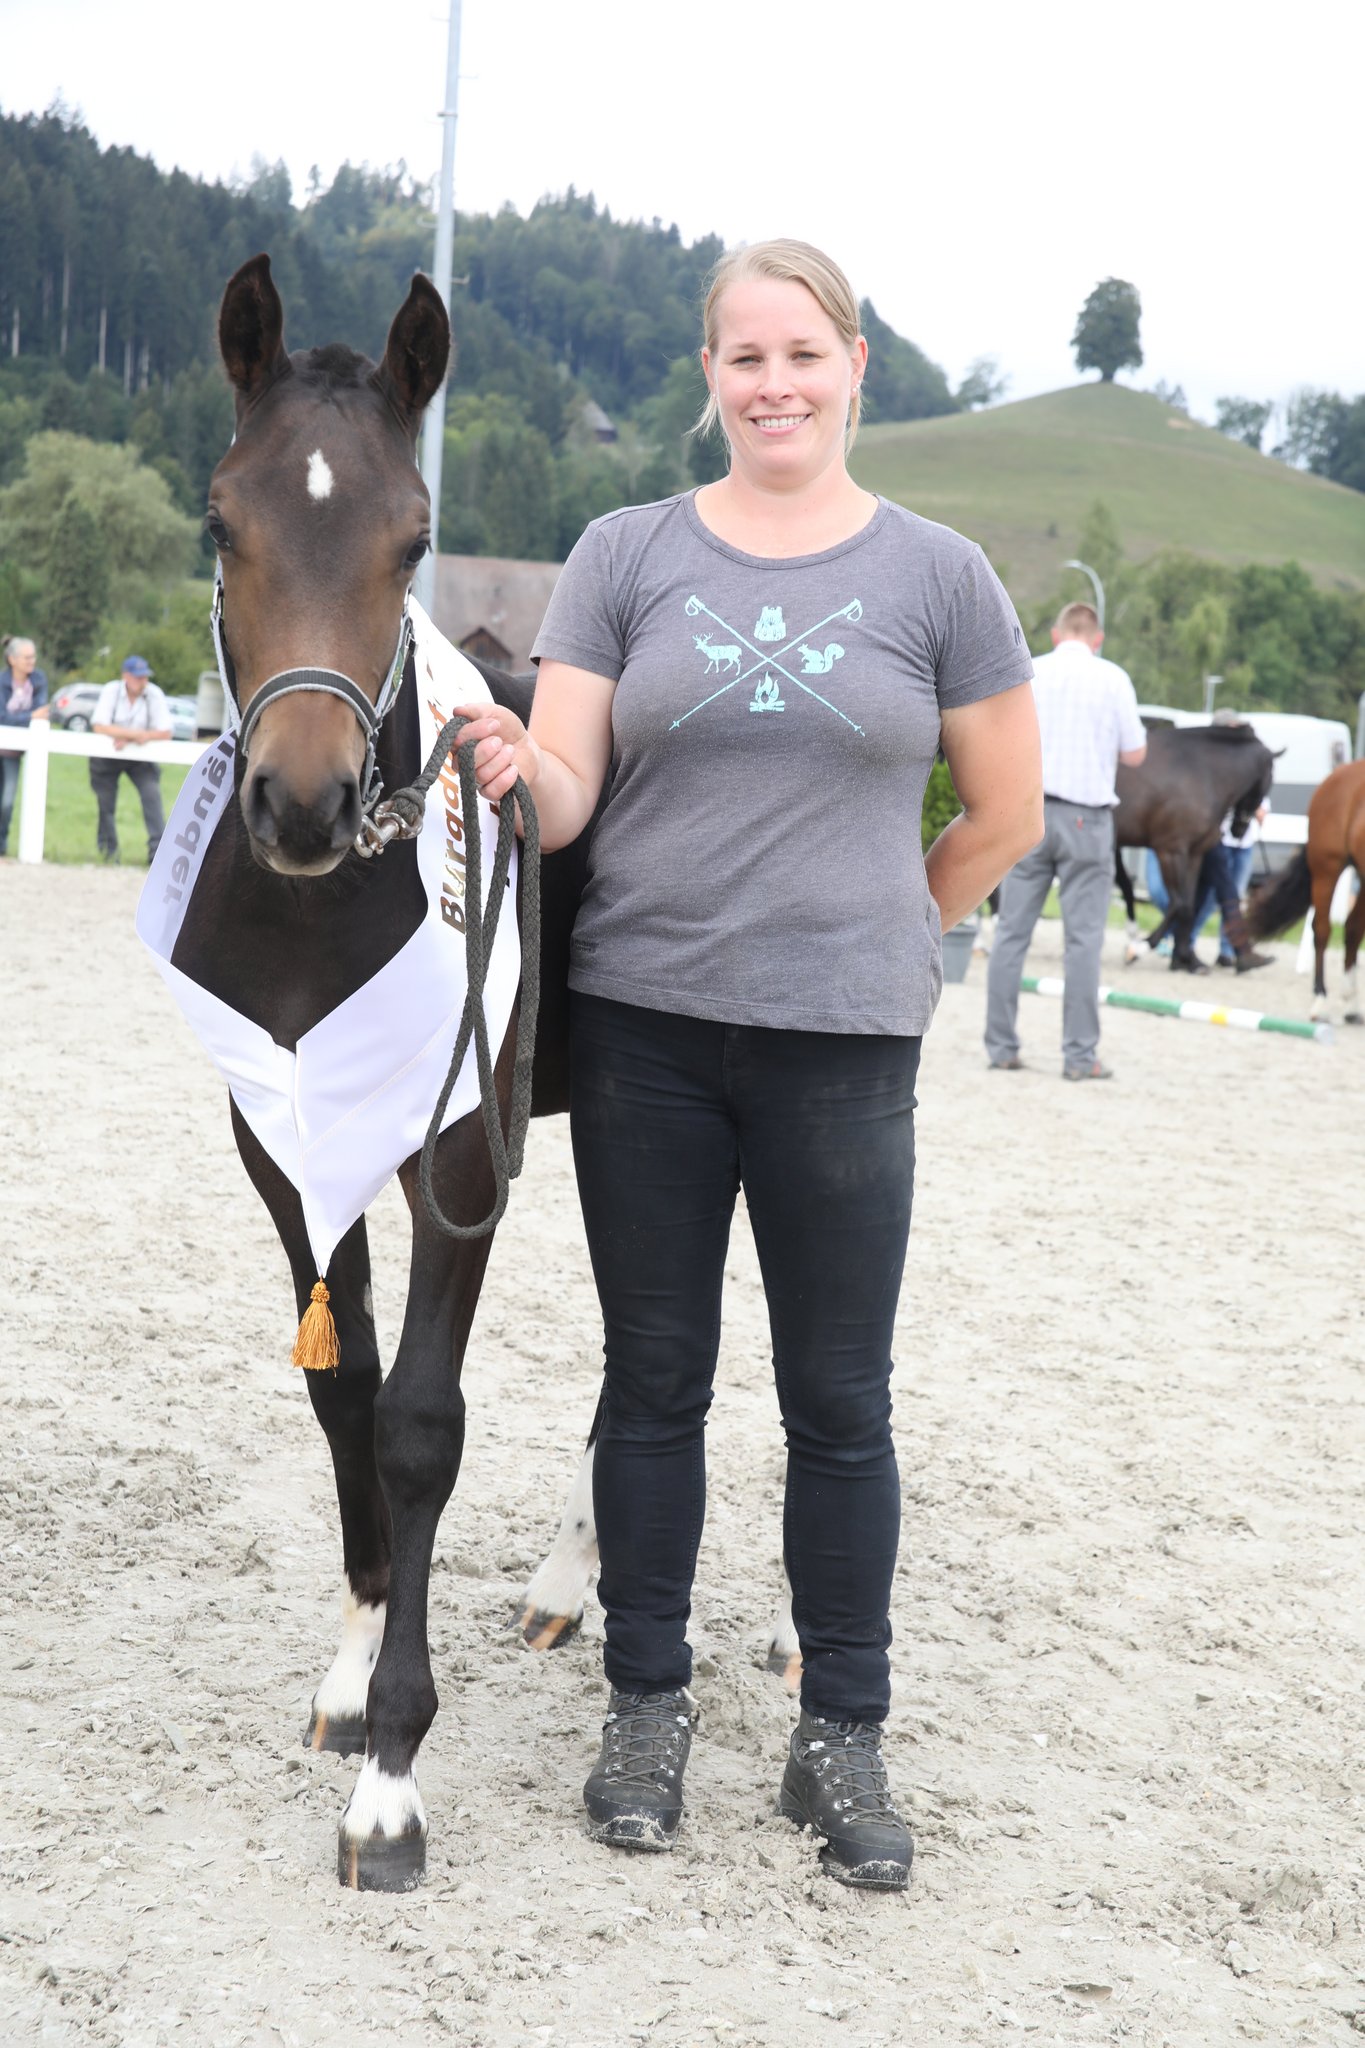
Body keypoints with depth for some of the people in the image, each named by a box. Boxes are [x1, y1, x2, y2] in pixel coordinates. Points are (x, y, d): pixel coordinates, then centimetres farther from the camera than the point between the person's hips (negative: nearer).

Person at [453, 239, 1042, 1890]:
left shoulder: (937, 575, 2)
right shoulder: (628, 555, 3)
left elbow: (1007, 816, 9)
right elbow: (564, 796, -3)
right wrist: (513, 769, -23)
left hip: (843, 1045, -1)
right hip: (642, 1030, 1)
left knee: (839, 1401, 5)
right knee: (654, 1381, 11)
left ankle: (840, 1736, 19)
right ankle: (645, 1704, 25)